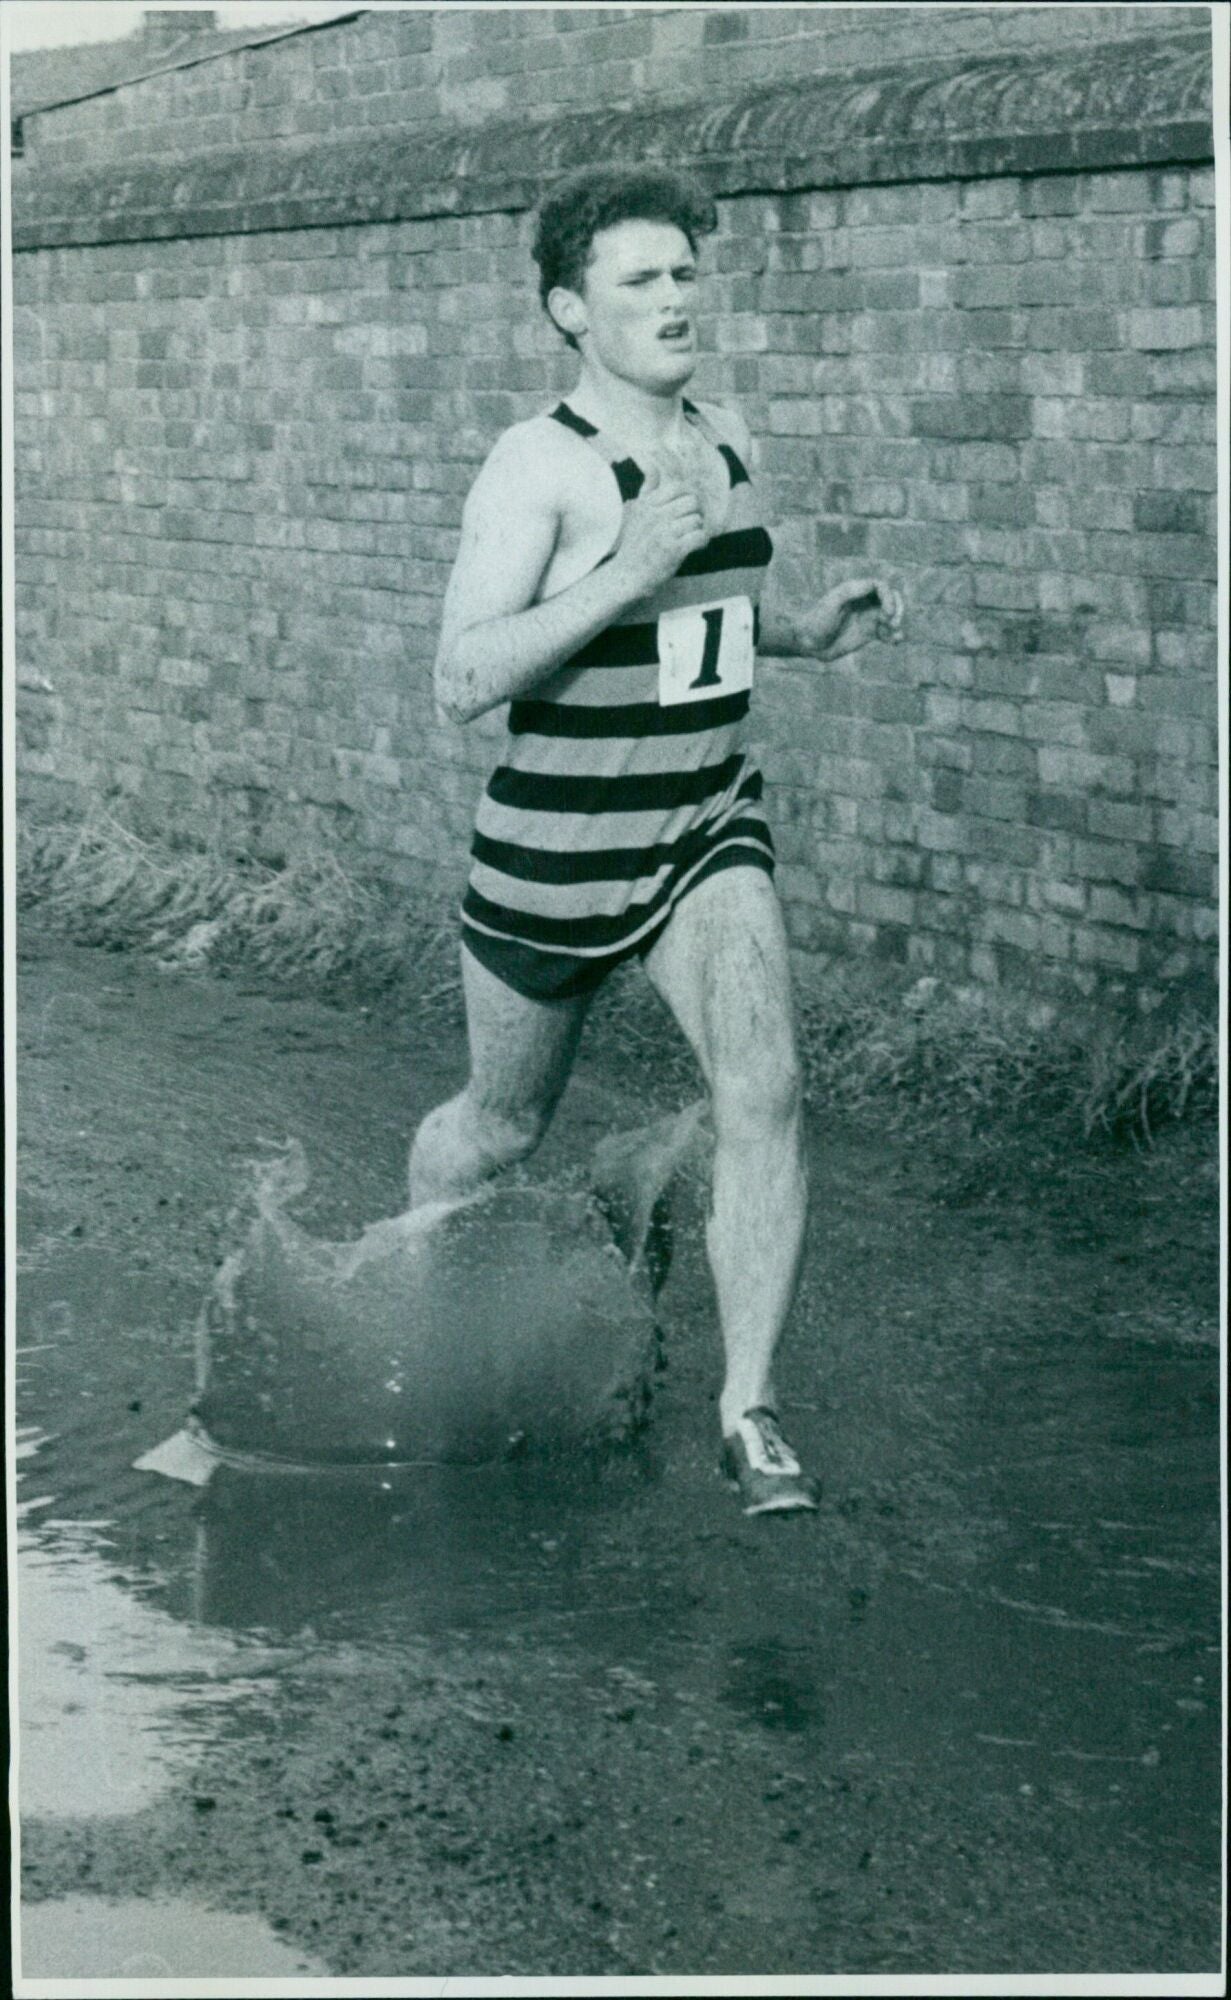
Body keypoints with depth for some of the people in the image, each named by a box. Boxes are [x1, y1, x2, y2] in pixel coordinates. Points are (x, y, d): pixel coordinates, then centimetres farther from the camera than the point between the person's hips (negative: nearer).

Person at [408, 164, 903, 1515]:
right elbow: (461, 682, -25)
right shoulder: (539, 465, -17)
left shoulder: (724, 440, 5)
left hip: (709, 833, 5)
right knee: (503, 1127, 14)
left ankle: (749, 1414, -10)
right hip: (556, 846, -4)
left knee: (763, 1087, -17)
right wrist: (624, 571, -33)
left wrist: (805, 633, 6)